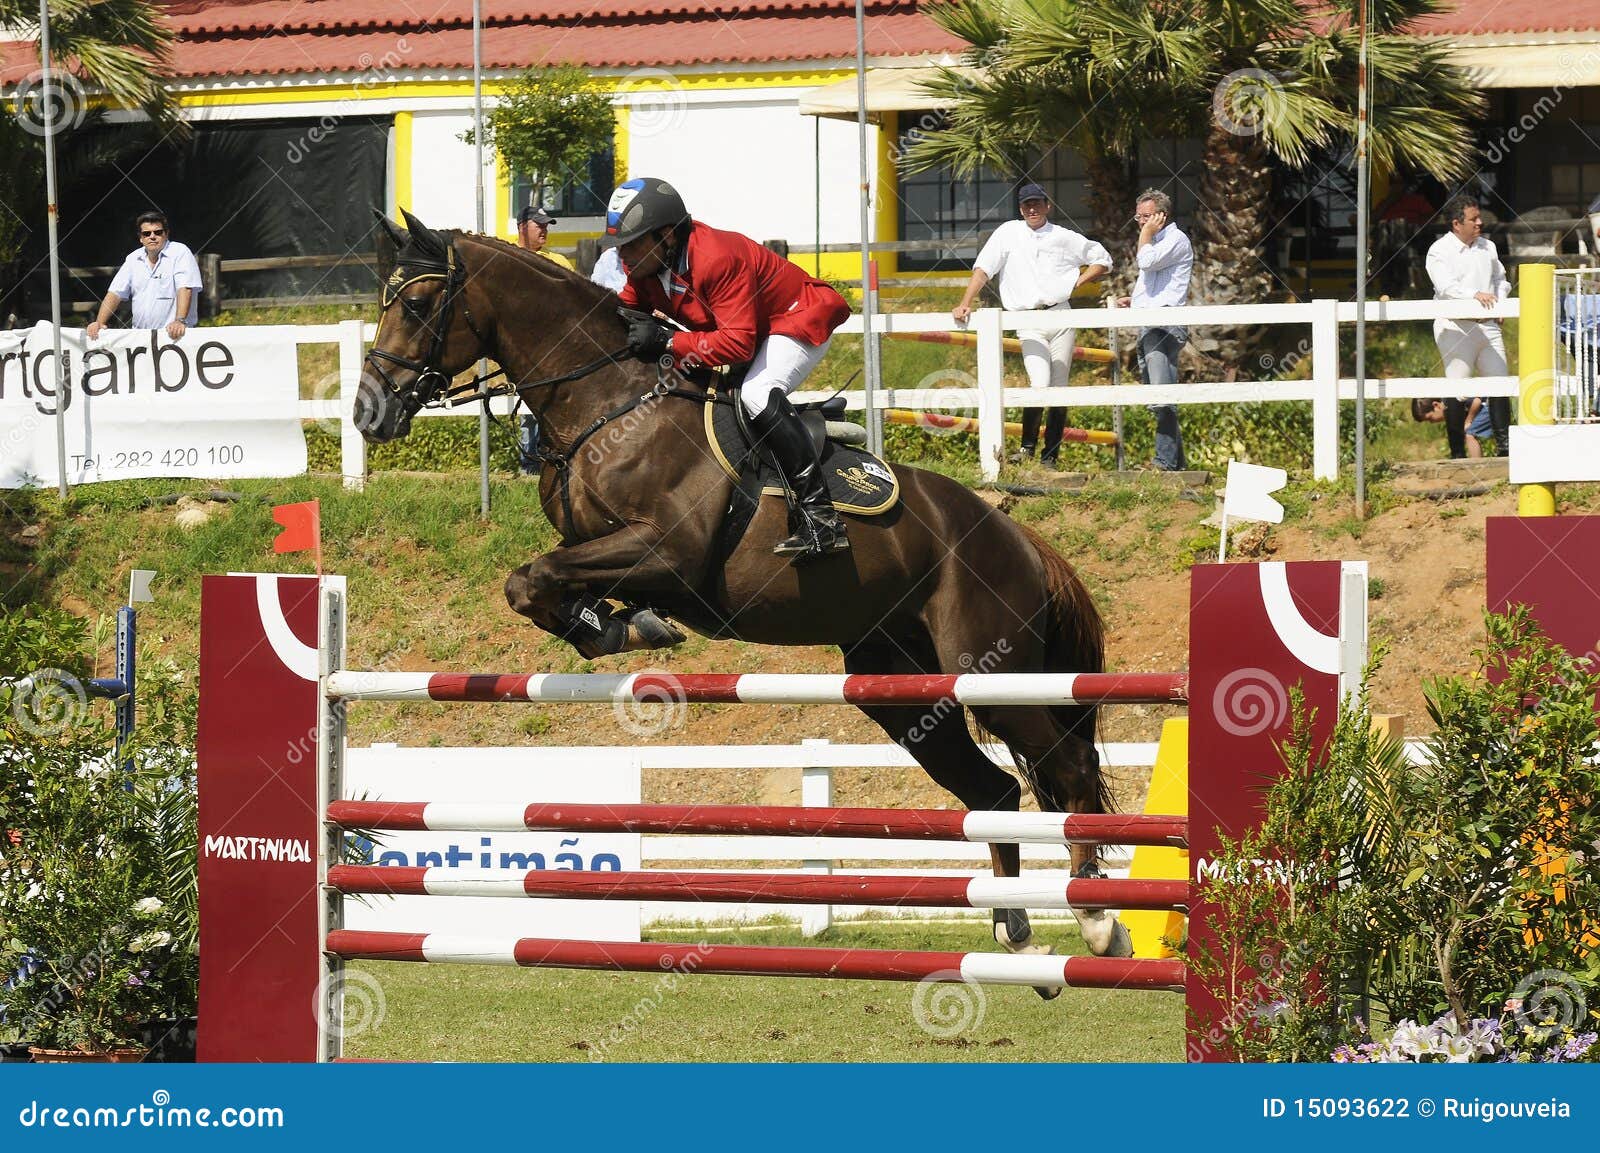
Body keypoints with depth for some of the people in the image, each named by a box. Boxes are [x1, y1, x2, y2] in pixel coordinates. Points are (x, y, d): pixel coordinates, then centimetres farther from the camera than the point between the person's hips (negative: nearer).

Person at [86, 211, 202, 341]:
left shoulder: (180, 252, -2)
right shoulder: (134, 259, 14)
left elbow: (185, 290, -13)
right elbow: (115, 293, 14)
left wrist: (180, 321, -27)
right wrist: (99, 323, 1)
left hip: (173, 335, -5)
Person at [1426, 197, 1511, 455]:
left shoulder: (1487, 247, 14)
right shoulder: (1439, 251, -5)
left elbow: (1501, 279, 27)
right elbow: (1446, 287, -21)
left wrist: (1499, 303, 7)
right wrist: (1474, 295, -35)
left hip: (1487, 325, 6)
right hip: (1455, 327, -6)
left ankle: (1503, 444, 10)